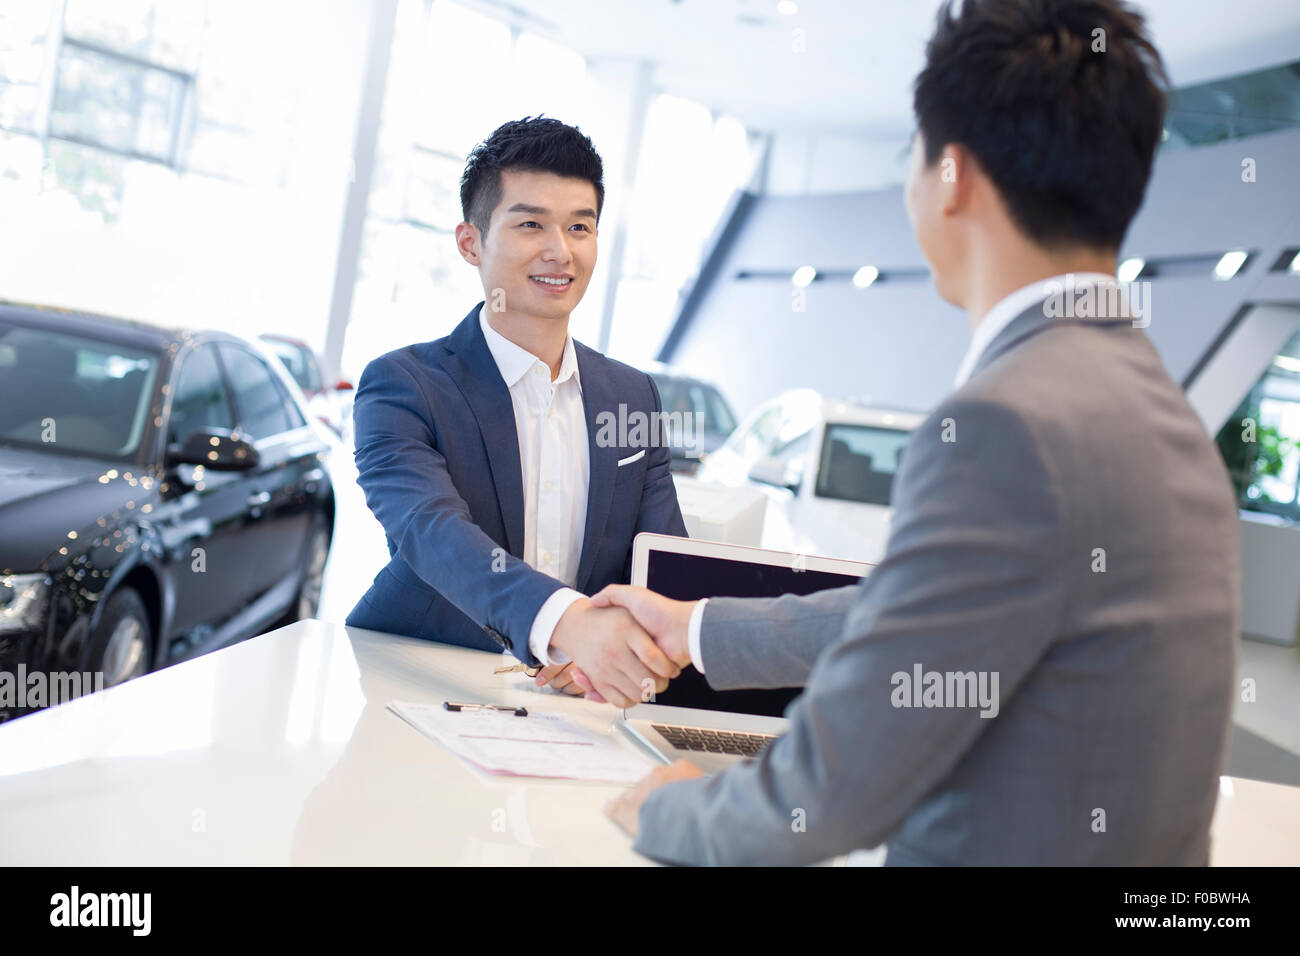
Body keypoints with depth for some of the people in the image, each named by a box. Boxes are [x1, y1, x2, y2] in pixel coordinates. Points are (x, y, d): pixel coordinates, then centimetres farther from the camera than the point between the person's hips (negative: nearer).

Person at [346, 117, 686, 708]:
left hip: (572, 708, 4)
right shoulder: (402, 387, -5)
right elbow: (430, 530, -23)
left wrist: (611, 648, -18)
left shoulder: (635, 397, 10)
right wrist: (565, 621, -41)